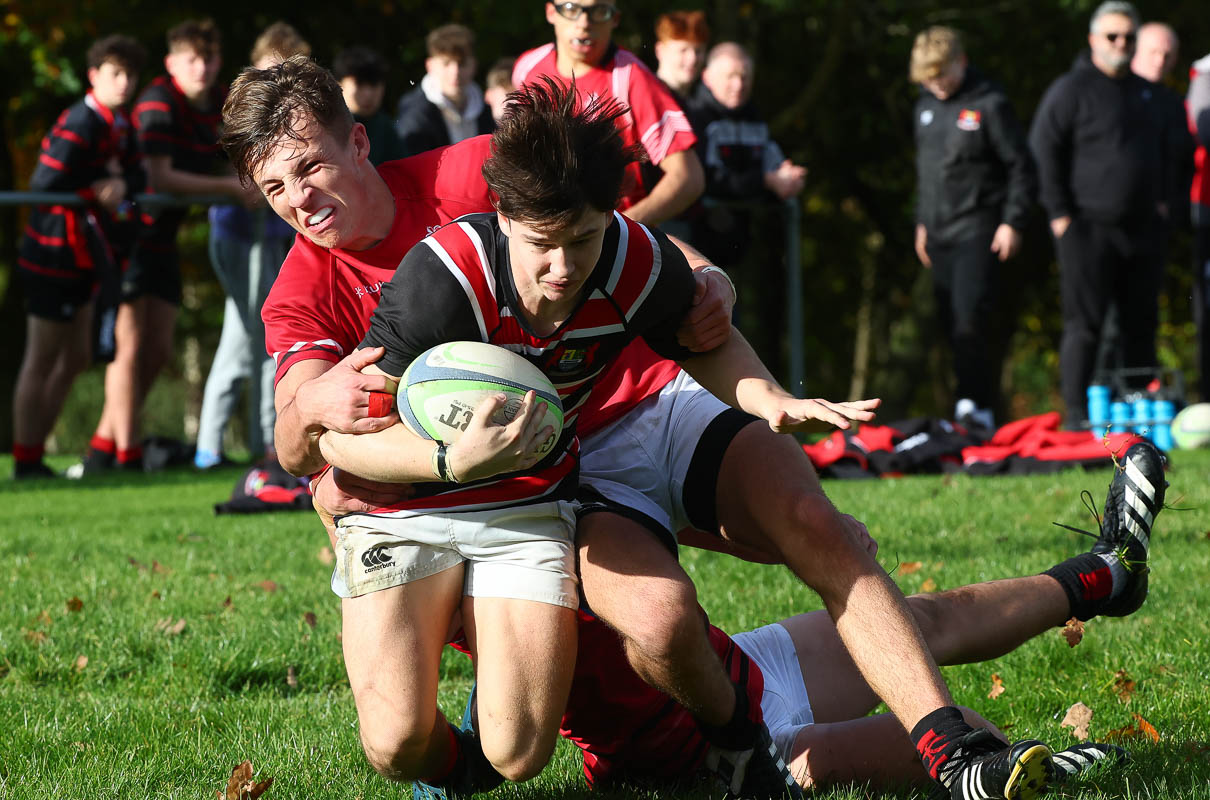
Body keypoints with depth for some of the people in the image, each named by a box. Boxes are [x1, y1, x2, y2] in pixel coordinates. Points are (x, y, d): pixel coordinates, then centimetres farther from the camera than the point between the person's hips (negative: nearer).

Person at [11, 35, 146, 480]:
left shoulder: (119, 126, 10)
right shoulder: (79, 125, -19)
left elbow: (136, 176, 6)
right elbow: (46, 184, -25)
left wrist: (121, 184, -16)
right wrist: (98, 189, -16)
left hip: (82, 257, 10)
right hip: (54, 255, -10)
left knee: (75, 359, 15)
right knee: (41, 360, -3)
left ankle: (34, 452, 22)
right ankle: (26, 462, 3)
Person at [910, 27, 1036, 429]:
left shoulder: (989, 104, -8)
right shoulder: (926, 107, 13)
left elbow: (1021, 166, -7)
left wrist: (1013, 222, -11)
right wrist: (922, 222, 22)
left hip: (978, 230, -7)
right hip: (940, 231, 7)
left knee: (972, 317, -17)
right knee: (951, 323, 7)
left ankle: (977, 405, -17)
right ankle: (970, 405, 13)